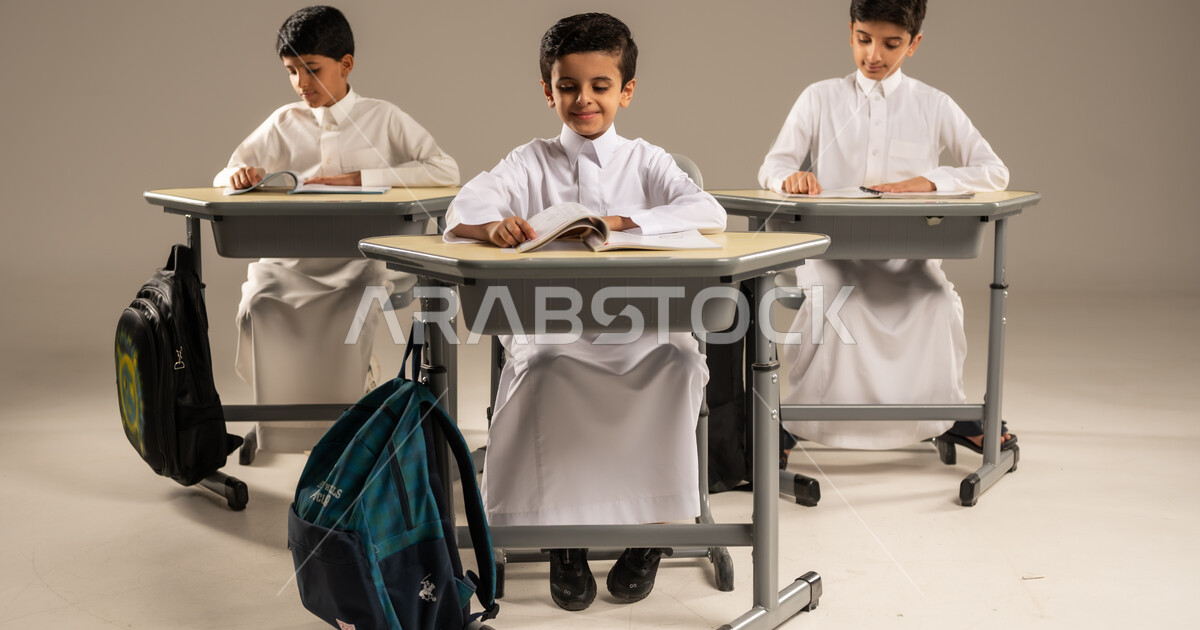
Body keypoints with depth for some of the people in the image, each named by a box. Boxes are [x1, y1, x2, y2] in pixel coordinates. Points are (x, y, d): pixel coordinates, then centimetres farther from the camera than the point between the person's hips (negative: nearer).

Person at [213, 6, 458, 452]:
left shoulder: (383, 119, 4)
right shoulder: (284, 123, 12)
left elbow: (446, 171, -9)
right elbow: (223, 180, 15)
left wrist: (357, 179, -15)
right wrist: (241, 175, -12)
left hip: (362, 257, -3)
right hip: (292, 259, 3)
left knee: (352, 315, -34)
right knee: (258, 306, -27)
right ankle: (282, 425, -3)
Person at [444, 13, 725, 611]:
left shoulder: (645, 161, 10)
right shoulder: (530, 163, 11)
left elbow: (709, 213, -9)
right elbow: (459, 215, -4)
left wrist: (621, 222, -24)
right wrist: (494, 224, -29)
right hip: (552, 332, 0)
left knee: (681, 363, -30)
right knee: (542, 371, -32)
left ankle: (650, 527, -10)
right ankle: (563, 536, -12)